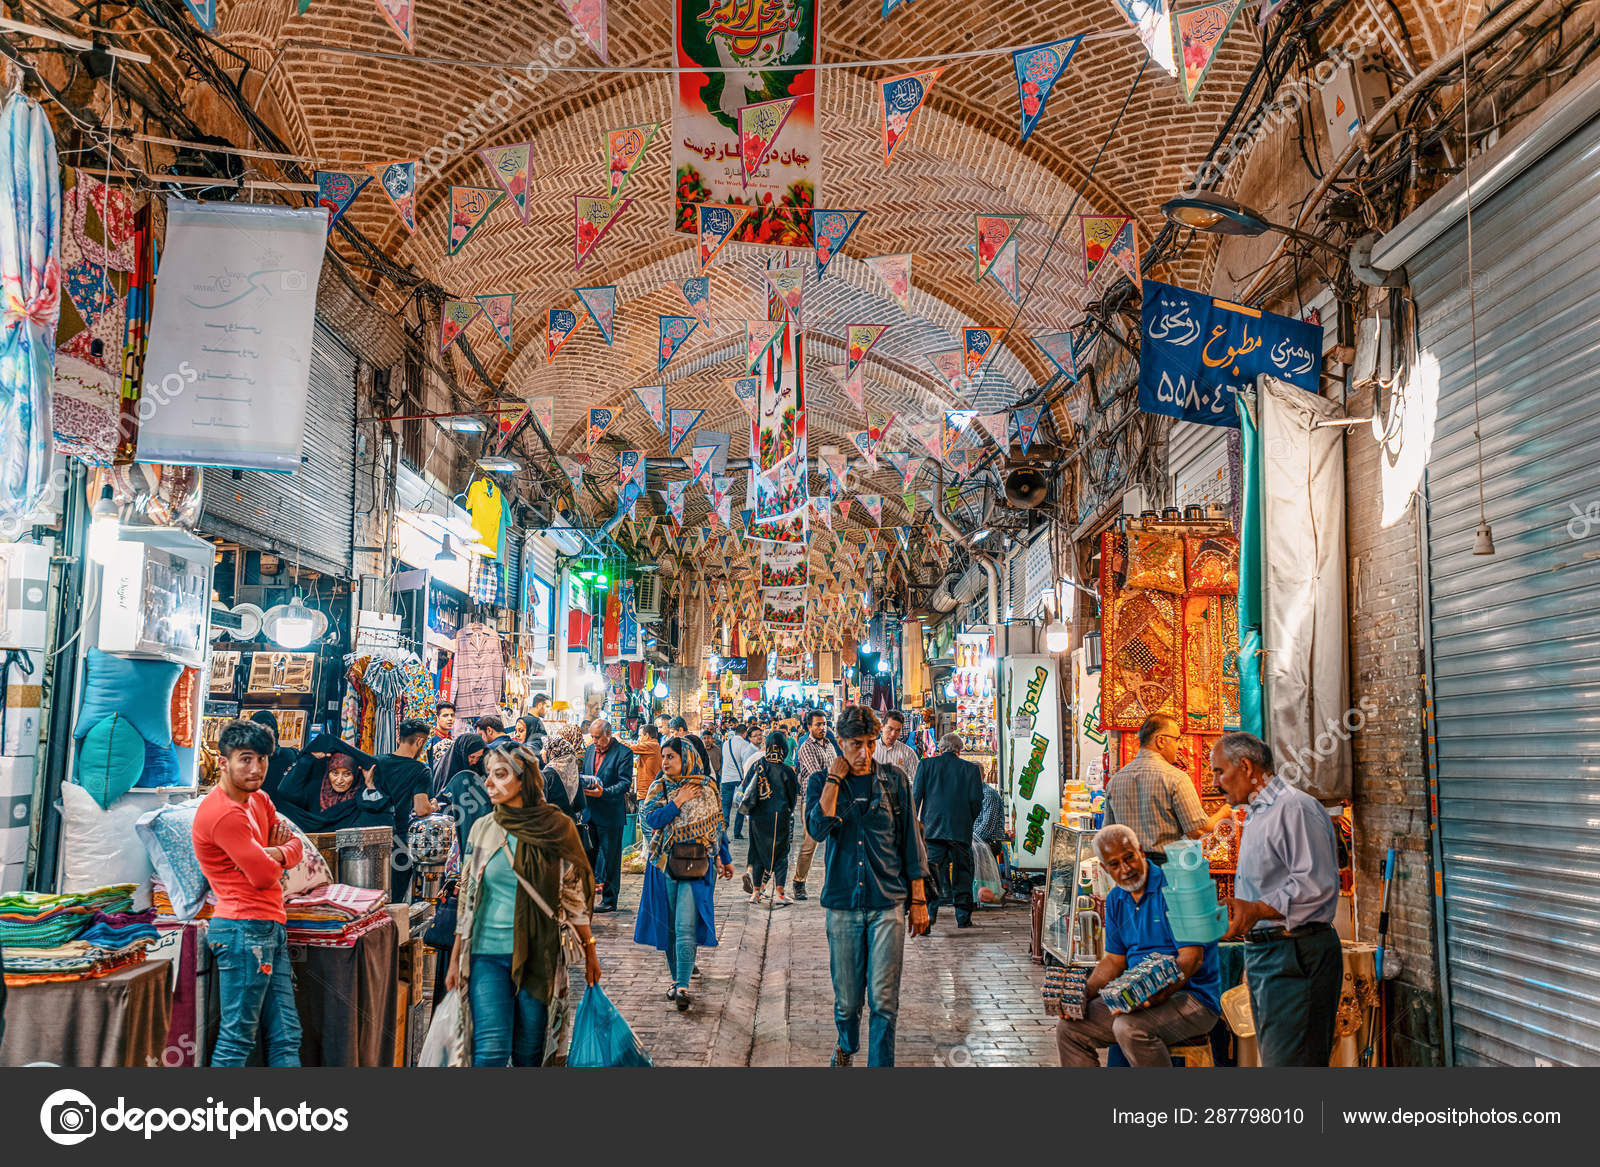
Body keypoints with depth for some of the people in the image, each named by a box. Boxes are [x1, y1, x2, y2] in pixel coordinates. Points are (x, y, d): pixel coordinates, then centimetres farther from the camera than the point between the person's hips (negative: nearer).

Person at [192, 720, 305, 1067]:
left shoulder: (259, 801, 15)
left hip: (270, 929, 10)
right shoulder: (223, 813, -16)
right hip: (245, 930, -10)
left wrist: (273, 853, -10)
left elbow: (295, 848, 13)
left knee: (286, 1035, 8)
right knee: (238, 1037, -5)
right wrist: (274, 855, 5)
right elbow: (264, 875, -17)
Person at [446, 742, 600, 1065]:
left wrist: (589, 951, 5)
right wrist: (455, 959, 7)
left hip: (537, 955, 0)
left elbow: (575, 894, 4)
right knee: (491, 1051, -9)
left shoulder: (558, 828, -3)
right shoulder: (483, 828, 1)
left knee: (530, 1052, 7)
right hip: (487, 954, 1)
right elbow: (466, 897, 8)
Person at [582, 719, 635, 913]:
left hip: (611, 813, -6)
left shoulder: (624, 753, -8)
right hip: (590, 811, 6)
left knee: (610, 857, 2)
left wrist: (603, 792, -27)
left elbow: (625, 783, -13)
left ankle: (609, 900, 10)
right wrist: (581, 785, -1)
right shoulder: (589, 751, 13)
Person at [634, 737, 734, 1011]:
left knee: (685, 926, -13)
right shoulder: (659, 788, 5)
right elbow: (651, 819, -9)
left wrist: (725, 859, 15)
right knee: (668, 924, 9)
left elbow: (717, 825, 10)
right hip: (665, 863, 3)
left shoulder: (706, 789, 1)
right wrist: (679, 801, -13)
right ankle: (677, 978, 23)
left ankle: (683, 986, -16)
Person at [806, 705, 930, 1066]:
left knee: (884, 1000, -4)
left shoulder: (894, 781, 4)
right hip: (843, 904, 1)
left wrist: (918, 900, 6)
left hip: (888, 904, 0)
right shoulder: (821, 782, 4)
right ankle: (847, 1046, 39)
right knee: (846, 1000, 11)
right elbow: (819, 828, -15)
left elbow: (910, 843, 7)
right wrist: (834, 779, -11)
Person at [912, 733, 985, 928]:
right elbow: (976, 801, 2)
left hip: (932, 826, 0)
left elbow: (915, 796, 2)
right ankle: (963, 917, 7)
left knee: (932, 870, 2)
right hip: (961, 829, 0)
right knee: (961, 872, 7)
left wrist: (914, 823, 10)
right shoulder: (971, 769, 6)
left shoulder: (926, 765, 5)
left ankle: (929, 911, -9)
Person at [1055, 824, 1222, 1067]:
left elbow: (1192, 958, -20)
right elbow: (1114, 960, 16)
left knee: (1129, 1027, -33)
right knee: (1069, 1027, -4)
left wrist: (1154, 997, -32)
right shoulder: (1116, 900, 11)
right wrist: (1085, 993, -2)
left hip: (1192, 996, -7)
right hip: (1138, 997, 8)